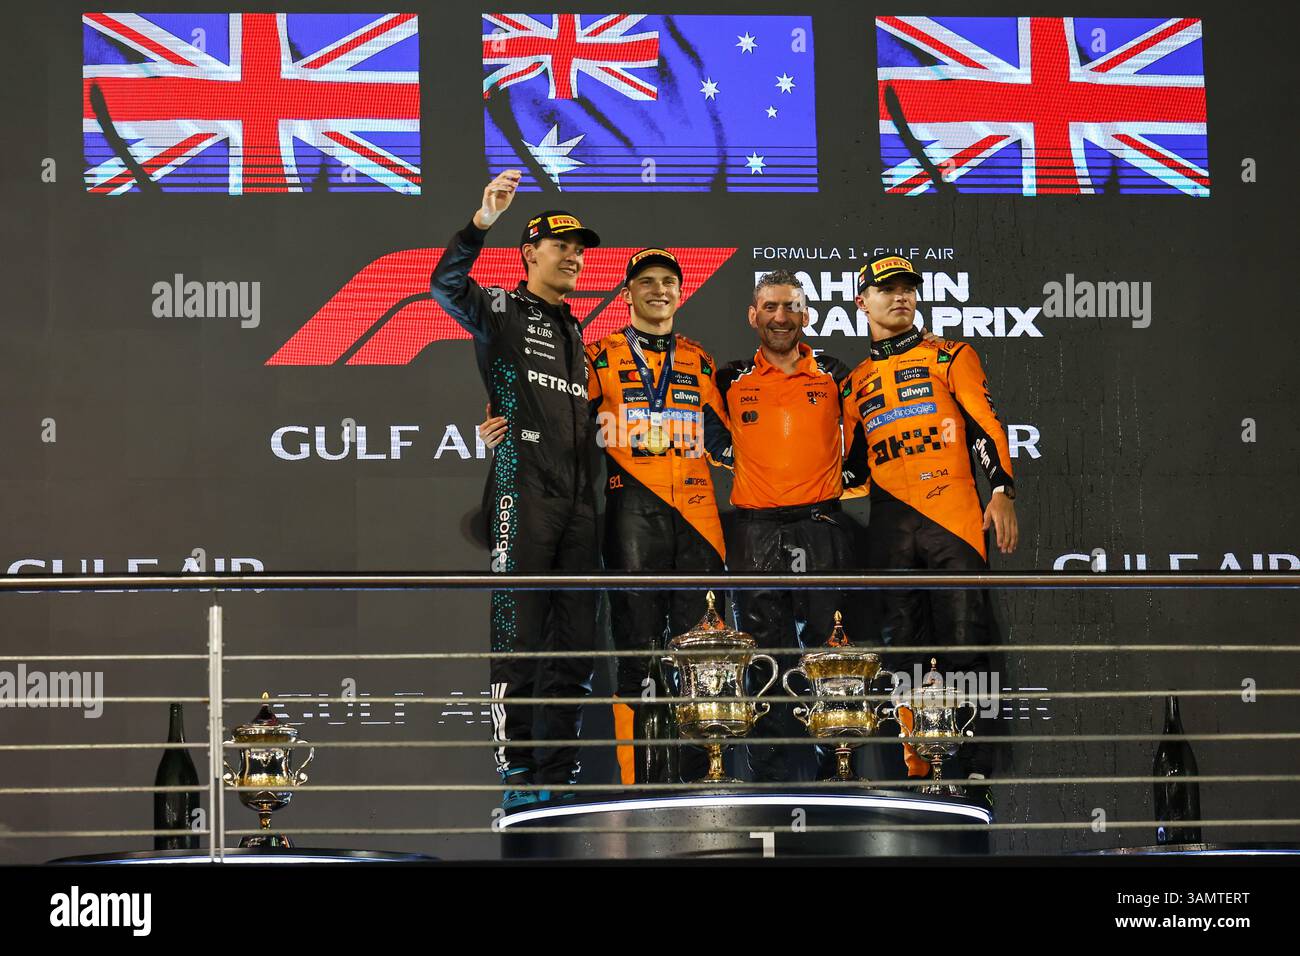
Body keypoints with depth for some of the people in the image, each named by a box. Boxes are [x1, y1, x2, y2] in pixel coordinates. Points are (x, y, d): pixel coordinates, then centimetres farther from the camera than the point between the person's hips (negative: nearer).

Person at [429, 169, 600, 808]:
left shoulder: (574, 331, 24)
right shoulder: (502, 311, 3)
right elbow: (446, 286, -17)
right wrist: (481, 222, -30)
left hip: (577, 500, 7)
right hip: (522, 494, -7)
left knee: (574, 643, 6)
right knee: (518, 637, -9)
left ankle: (560, 772, 11)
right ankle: (517, 773, -8)